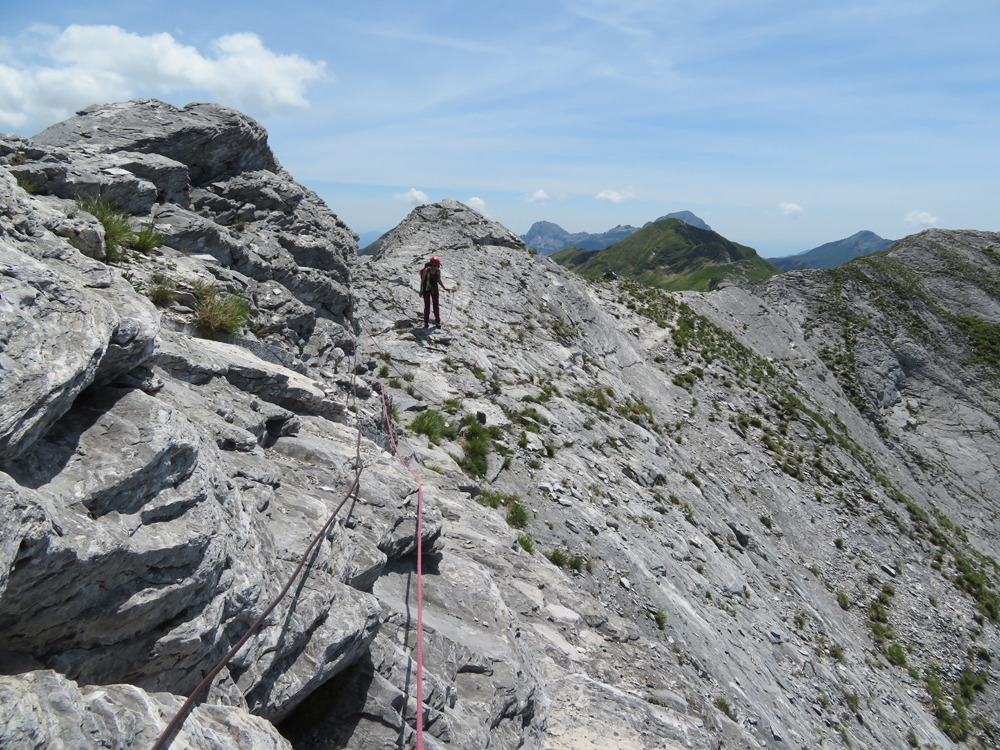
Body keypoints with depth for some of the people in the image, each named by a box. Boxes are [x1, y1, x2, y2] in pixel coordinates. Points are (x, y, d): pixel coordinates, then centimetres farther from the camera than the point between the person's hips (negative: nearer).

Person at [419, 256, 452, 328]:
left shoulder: (438, 271, -8)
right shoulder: (426, 270, -19)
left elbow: (439, 280, 5)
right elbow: (422, 280, -9)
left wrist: (445, 288, 0)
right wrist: (421, 291, -4)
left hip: (434, 290, 3)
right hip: (426, 290, -3)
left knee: (436, 305, 6)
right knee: (427, 306, 2)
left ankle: (437, 321, 17)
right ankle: (426, 322, 14)